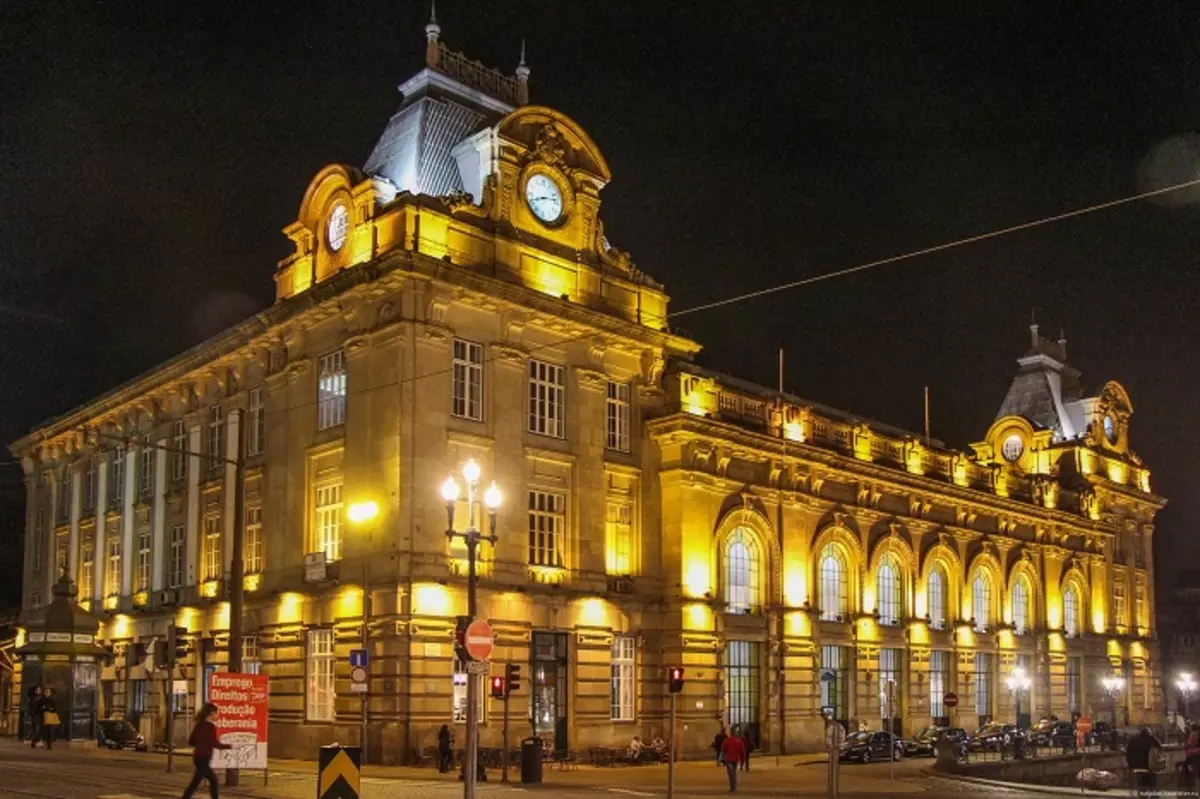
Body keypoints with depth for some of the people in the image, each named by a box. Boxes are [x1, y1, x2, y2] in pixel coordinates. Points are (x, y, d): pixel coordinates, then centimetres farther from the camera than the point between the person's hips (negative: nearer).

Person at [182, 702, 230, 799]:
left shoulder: (199, 725, 10)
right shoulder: (210, 726, -14)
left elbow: (191, 741, 12)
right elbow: (214, 743, -15)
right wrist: (228, 746, -2)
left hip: (198, 757, 9)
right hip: (203, 758, -9)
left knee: (213, 780, 16)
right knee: (195, 782, -6)